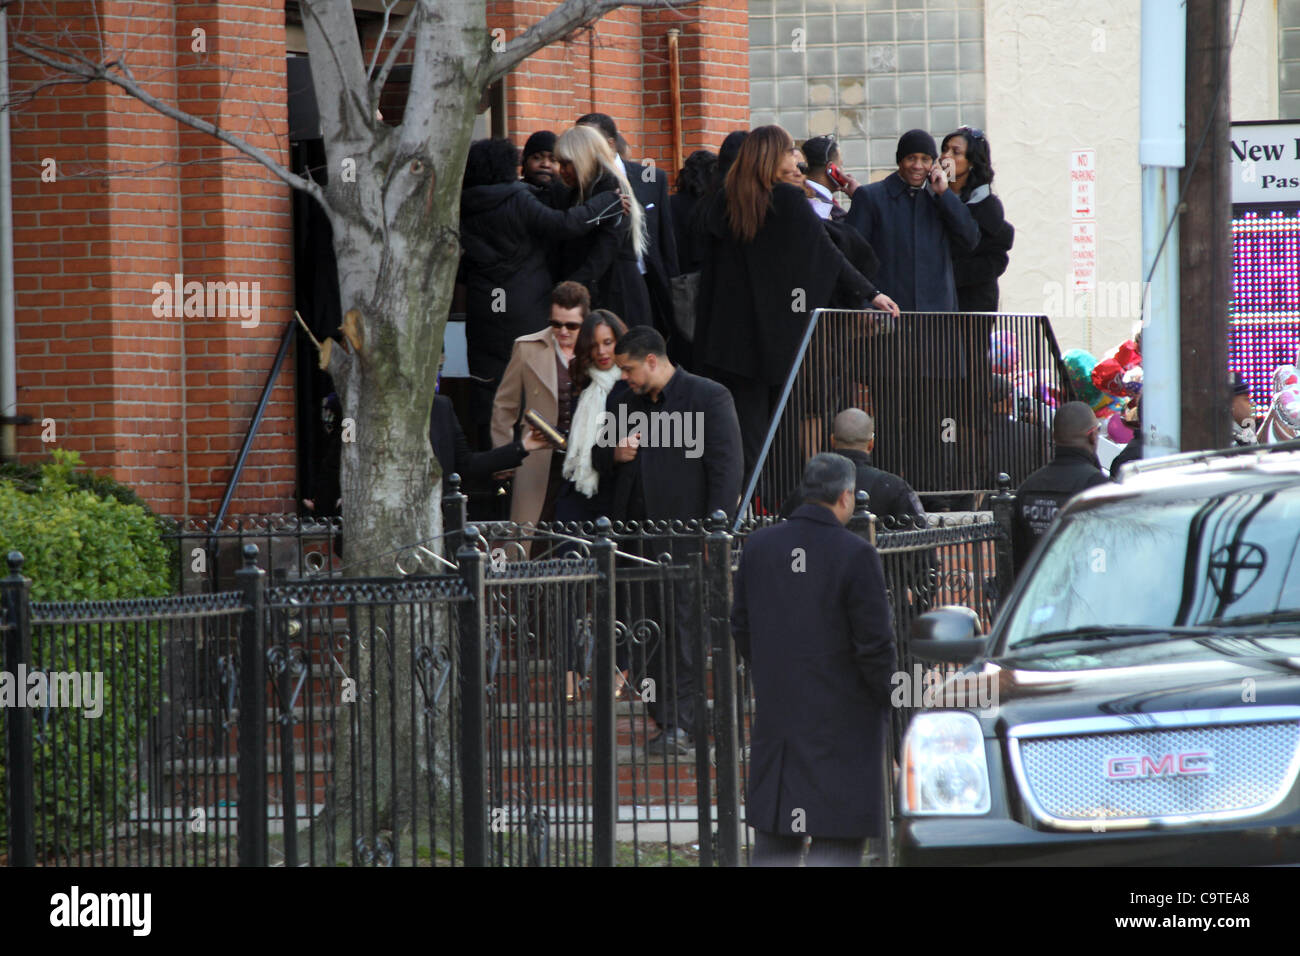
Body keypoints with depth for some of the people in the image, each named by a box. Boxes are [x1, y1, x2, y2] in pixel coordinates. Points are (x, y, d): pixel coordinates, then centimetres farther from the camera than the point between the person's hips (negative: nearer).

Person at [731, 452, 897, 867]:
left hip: (776, 708, 6)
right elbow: (875, 642, -14)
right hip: (842, 719, -6)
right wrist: (886, 694, 2)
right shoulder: (855, 554, -15)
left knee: (773, 839, 12)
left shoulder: (759, 546, 3)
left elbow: (741, 627, 11)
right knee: (837, 838, -1)